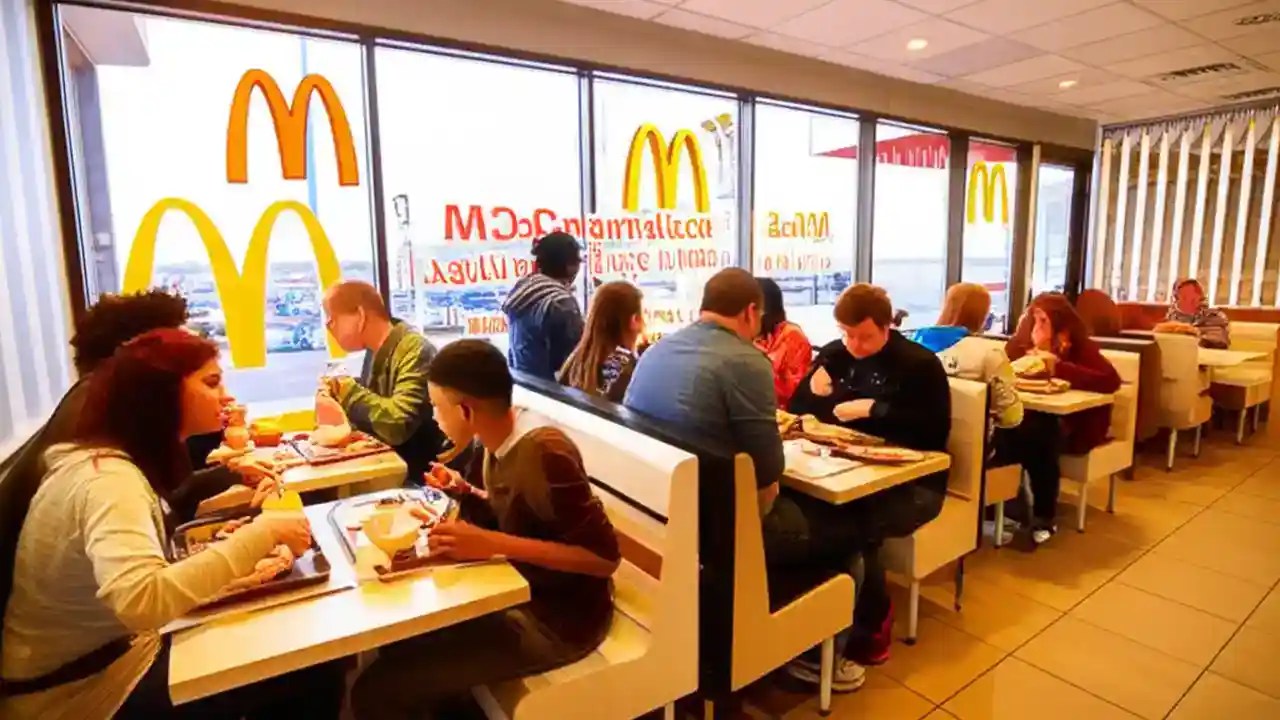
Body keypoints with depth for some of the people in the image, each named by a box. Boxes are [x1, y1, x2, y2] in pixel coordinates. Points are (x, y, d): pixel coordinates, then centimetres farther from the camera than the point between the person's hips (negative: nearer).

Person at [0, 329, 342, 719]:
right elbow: (141, 603, -43)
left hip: (114, 653, 9)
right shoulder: (108, 477, -27)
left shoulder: (122, 462, 4)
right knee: (312, 674, -10)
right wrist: (260, 534, -38)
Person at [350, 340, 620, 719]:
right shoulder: (503, 442, -1)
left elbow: (604, 556, -26)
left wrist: (494, 544, -29)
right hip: (524, 592, 8)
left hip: (560, 616, -8)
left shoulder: (543, 453, -26)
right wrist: (466, 492, -1)